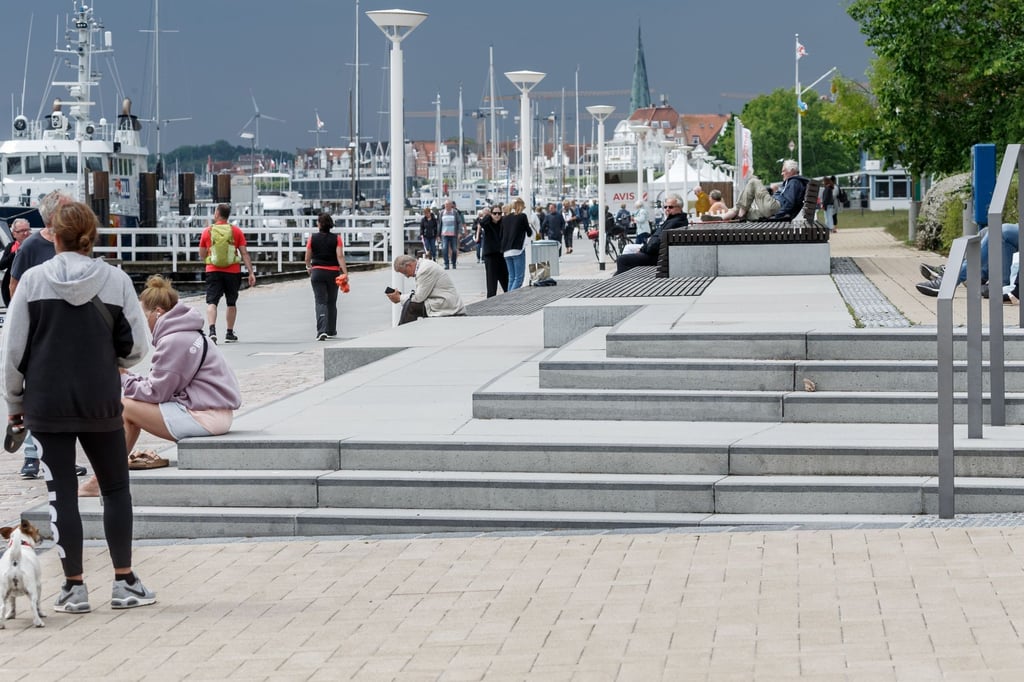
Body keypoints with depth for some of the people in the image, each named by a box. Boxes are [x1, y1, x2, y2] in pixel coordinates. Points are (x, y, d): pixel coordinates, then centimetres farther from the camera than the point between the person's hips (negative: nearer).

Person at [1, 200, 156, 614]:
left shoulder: (34, 279, -5)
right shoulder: (116, 281, -4)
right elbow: (135, 347, -1)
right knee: (116, 488, 14)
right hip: (101, 405, 1)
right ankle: (124, 582, 15)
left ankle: (74, 587, 7)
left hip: (46, 405, 0)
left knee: (61, 493, 6)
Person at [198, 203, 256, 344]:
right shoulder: (236, 231, 1)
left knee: (211, 302, -4)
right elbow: (244, 253, -2)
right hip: (232, 272, 1)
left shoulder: (207, 231, 1)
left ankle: (212, 330, -26)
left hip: (213, 272, -1)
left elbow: (202, 256, 8)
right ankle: (230, 333, 22)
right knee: (231, 303, 16)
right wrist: (251, 273, -1)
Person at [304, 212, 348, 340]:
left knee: (320, 302, -4)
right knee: (332, 302, 16)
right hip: (333, 272, 1)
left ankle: (322, 330, -22)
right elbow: (340, 256, -13)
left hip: (317, 272, -1)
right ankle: (331, 331, 27)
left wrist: (309, 267, 24)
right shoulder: (336, 238, -4)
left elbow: (308, 257, 3)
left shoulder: (312, 238, -4)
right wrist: (345, 273, -16)